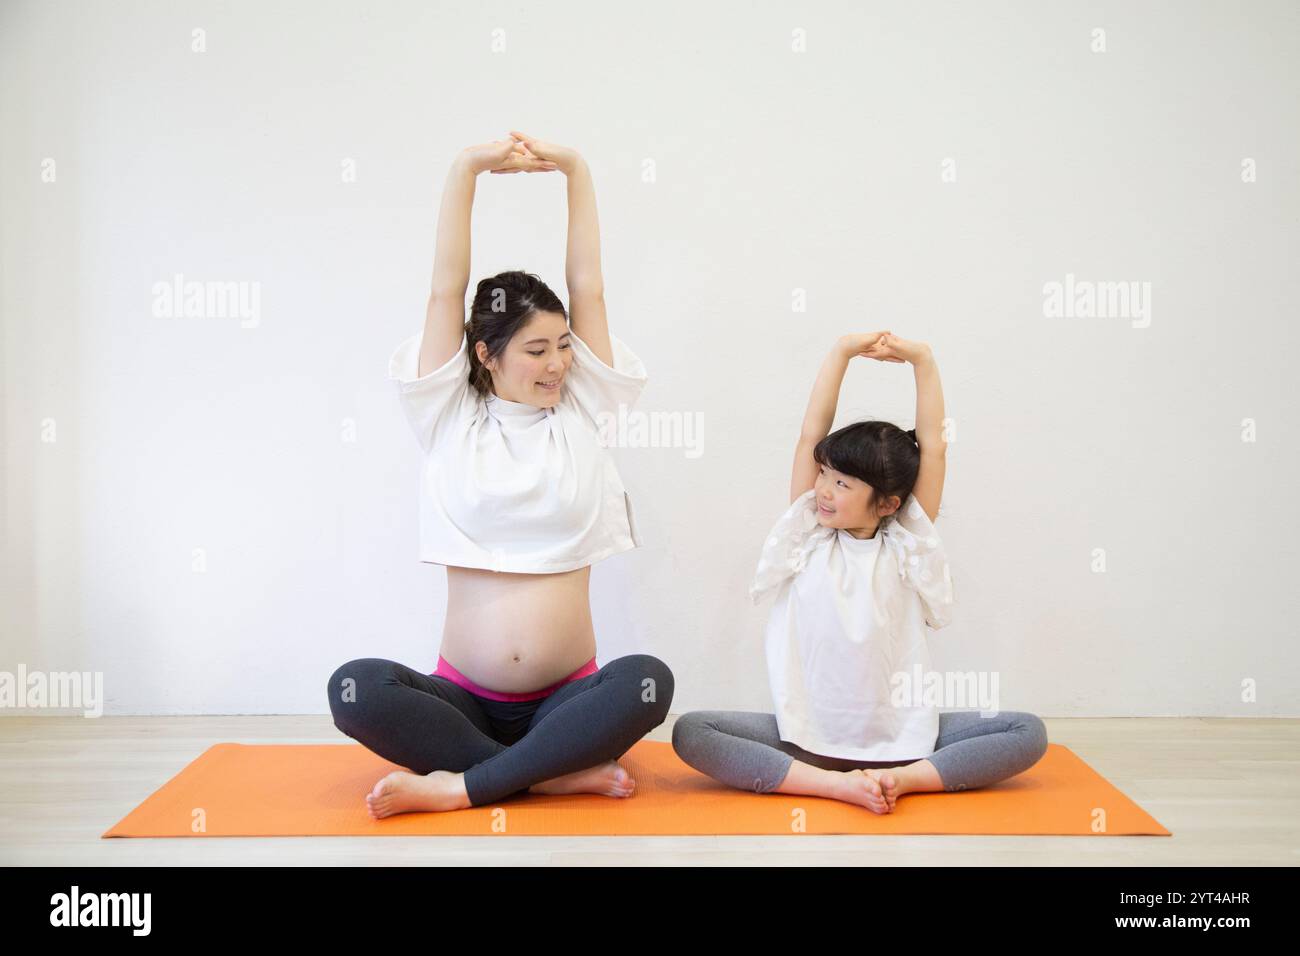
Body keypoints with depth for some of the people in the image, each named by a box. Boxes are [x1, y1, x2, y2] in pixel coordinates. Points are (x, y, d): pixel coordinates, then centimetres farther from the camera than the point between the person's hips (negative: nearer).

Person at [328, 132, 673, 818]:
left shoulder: (578, 414, 6)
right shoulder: (449, 420, 3)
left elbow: (588, 288, 2)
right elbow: (446, 291, -5)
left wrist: (575, 171, 0)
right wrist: (466, 169, -10)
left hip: (565, 699, 1)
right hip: (464, 697, 0)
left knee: (649, 682, -31)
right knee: (354, 689, -29)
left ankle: (459, 786, -22)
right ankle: (560, 774, -21)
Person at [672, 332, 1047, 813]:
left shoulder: (905, 546, 2)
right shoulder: (807, 537, 3)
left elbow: (933, 447, -4)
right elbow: (811, 435, -4)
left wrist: (922, 359, -6)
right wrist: (843, 351, -6)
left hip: (901, 734, 0)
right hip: (807, 733, 0)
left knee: (1028, 734, -18)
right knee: (690, 732, -25)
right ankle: (840, 786, -30)